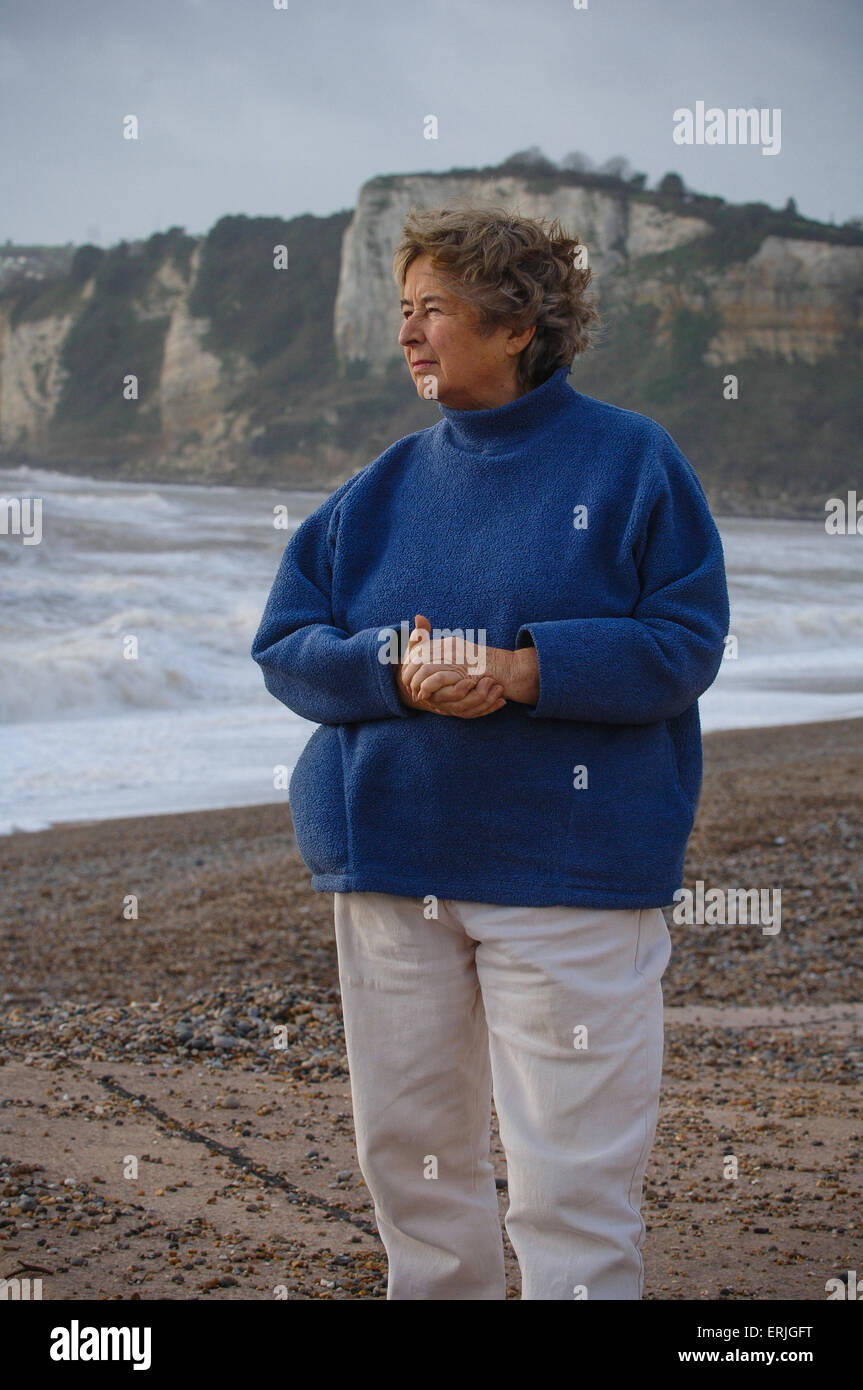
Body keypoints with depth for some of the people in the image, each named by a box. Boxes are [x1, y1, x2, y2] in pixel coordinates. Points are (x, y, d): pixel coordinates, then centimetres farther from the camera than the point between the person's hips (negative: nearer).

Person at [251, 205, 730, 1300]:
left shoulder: (630, 461, 0)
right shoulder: (385, 486, 12)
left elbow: (685, 642, -6)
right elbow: (285, 643, 7)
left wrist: (526, 669, -19)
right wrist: (396, 669, -13)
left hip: (570, 869, -4)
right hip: (389, 861, 5)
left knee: (572, 1187, -3)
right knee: (409, 1155, 14)